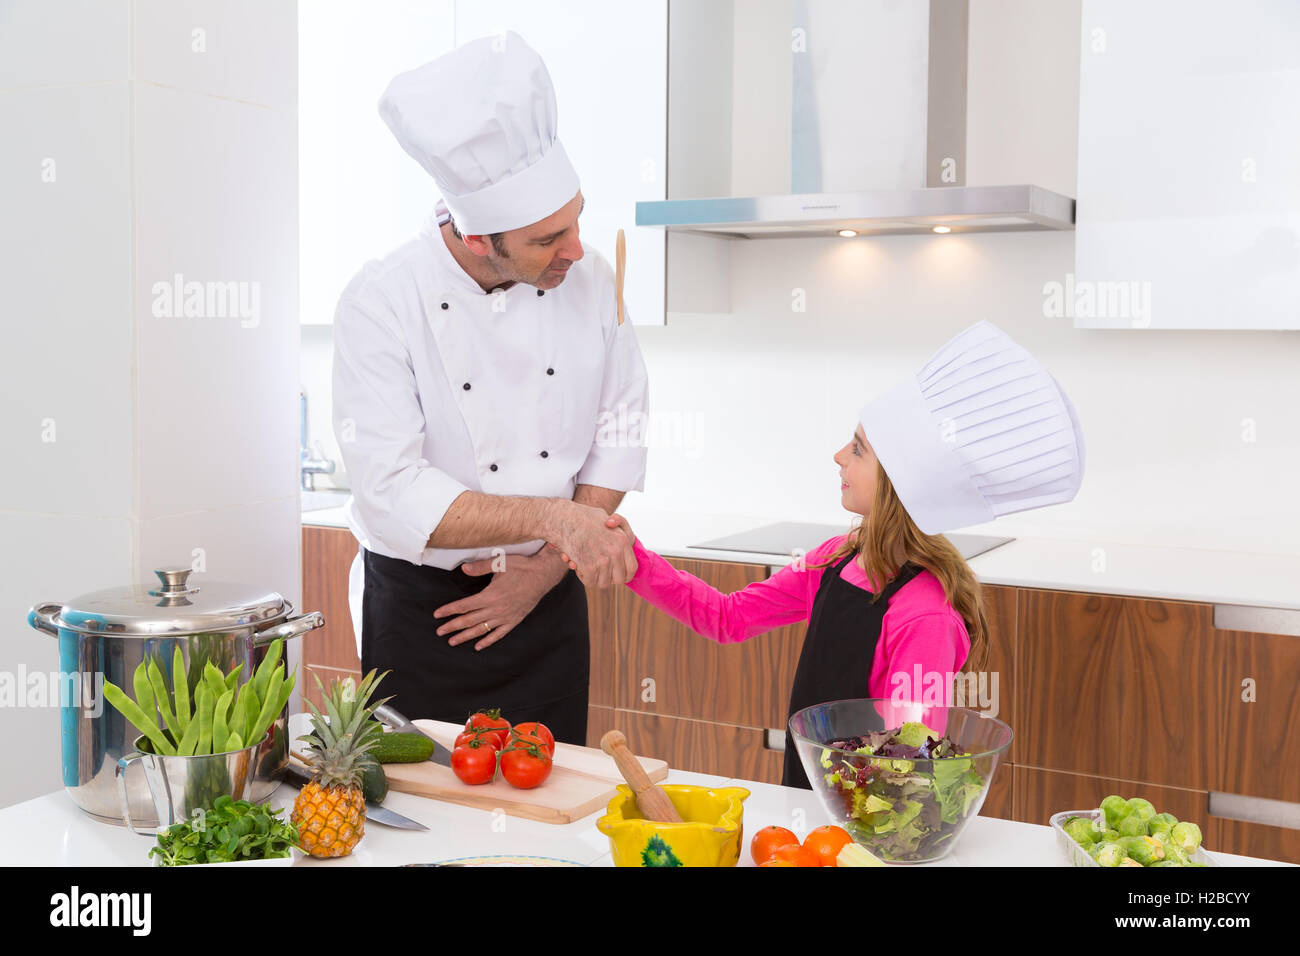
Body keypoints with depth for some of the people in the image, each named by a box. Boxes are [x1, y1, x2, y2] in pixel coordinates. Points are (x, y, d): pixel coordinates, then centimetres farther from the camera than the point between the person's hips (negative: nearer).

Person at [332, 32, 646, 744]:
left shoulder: (588, 279, -7)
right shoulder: (381, 304, -19)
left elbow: (619, 439, 1)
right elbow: (393, 498, -25)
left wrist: (545, 570, -5)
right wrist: (552, 519, -32)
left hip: (547, 605, 4)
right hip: (419, 607, -3)